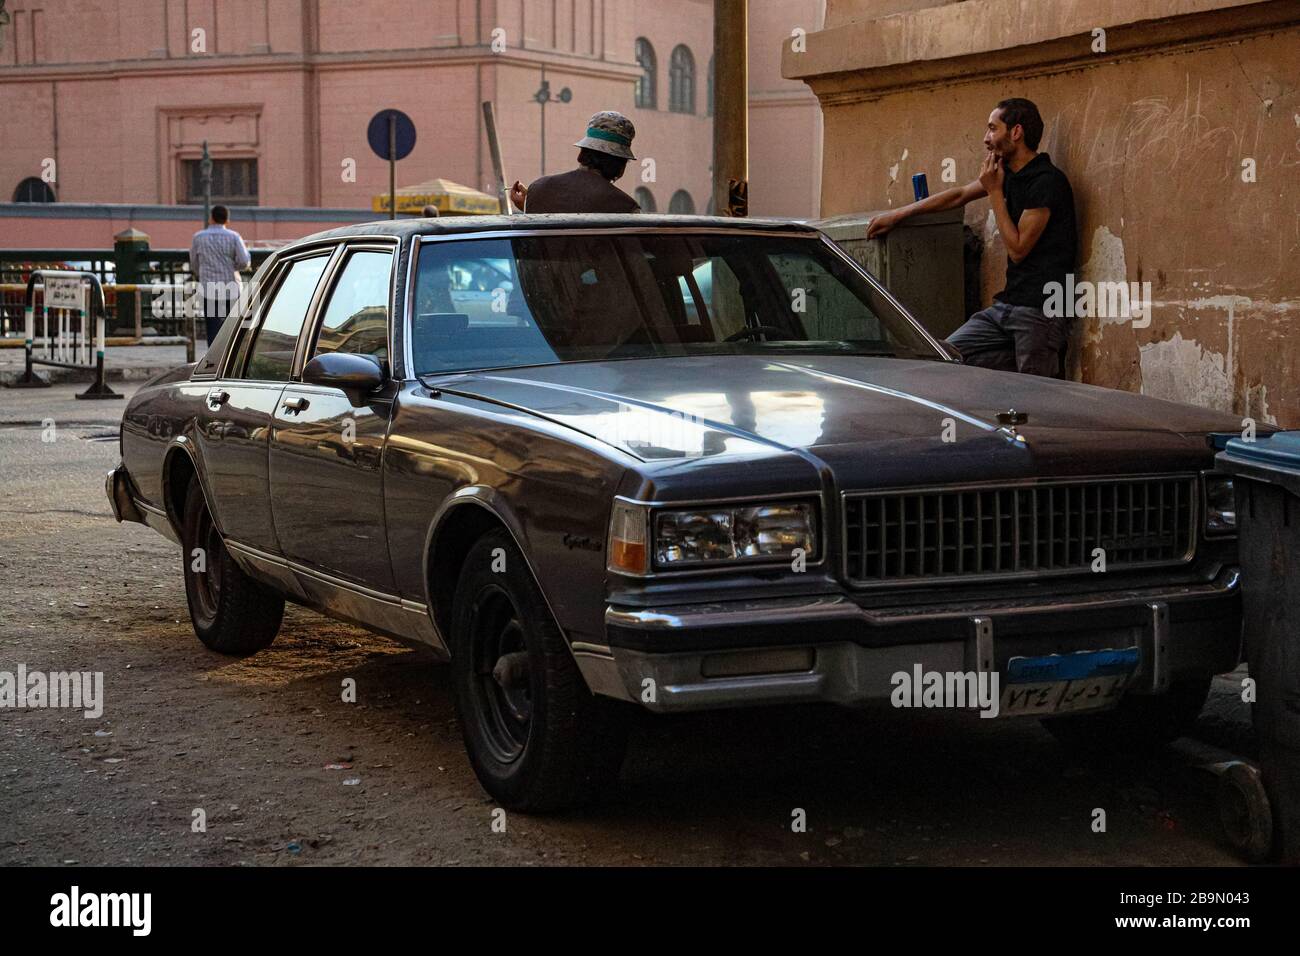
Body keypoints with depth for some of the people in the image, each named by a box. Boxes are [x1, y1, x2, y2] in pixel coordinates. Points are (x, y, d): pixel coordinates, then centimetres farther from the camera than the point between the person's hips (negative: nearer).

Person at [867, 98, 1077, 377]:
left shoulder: (1047, 181, -14)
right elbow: (958, 196, 24)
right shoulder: (1011, 174, 13)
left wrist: (995, 191, -7)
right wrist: (897, 215, 25)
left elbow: (1018, 249, -14)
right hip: (1008, 303, 9)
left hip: (1041, 310, -9)